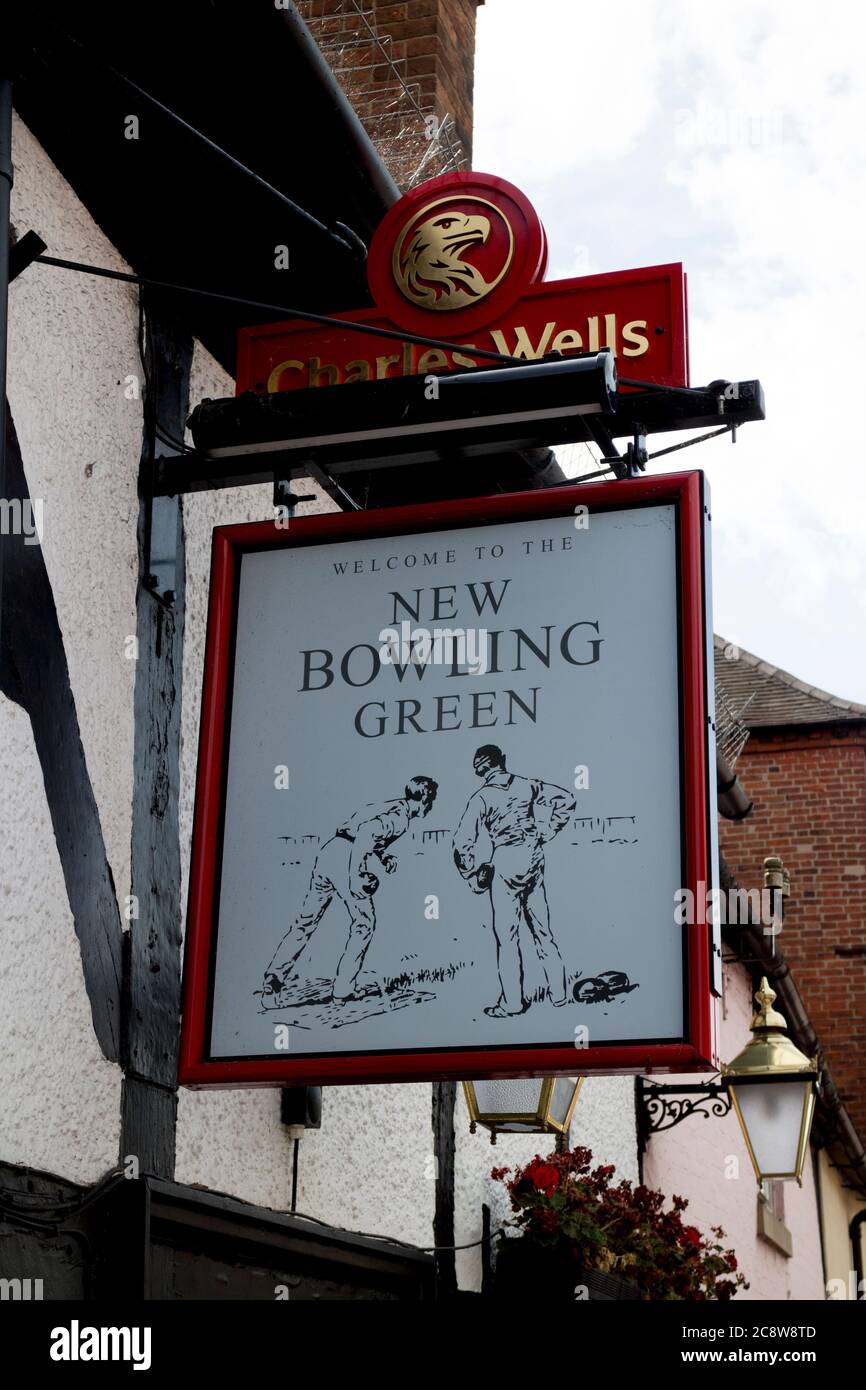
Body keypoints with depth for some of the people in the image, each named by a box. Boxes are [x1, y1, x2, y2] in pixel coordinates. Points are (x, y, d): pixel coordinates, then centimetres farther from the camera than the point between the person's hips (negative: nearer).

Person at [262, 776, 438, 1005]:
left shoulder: (390, 806, 24)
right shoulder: (401, 815, -5)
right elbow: (367, 831, -22)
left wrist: (383, 855, 27)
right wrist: (355, 874, -24)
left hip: (326, 852, 9)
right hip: (345, 860, -9)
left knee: (305, 922, 8)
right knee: (364, 924, 7)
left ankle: (273, 982, 1)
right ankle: (344, 989, 9)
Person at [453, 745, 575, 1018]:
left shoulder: (481, 797, -9)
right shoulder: (526, 785, 3)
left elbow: (463, 841, -13)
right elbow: (566, 799, 8)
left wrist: (473, 877, -3)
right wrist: (546, 832, 12)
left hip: (505, 862, -5)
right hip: (534, 856, 5)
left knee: (507, 935, 2)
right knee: (542, 928, 13)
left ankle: (512, 1003, 5)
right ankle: (558, 993, 19)